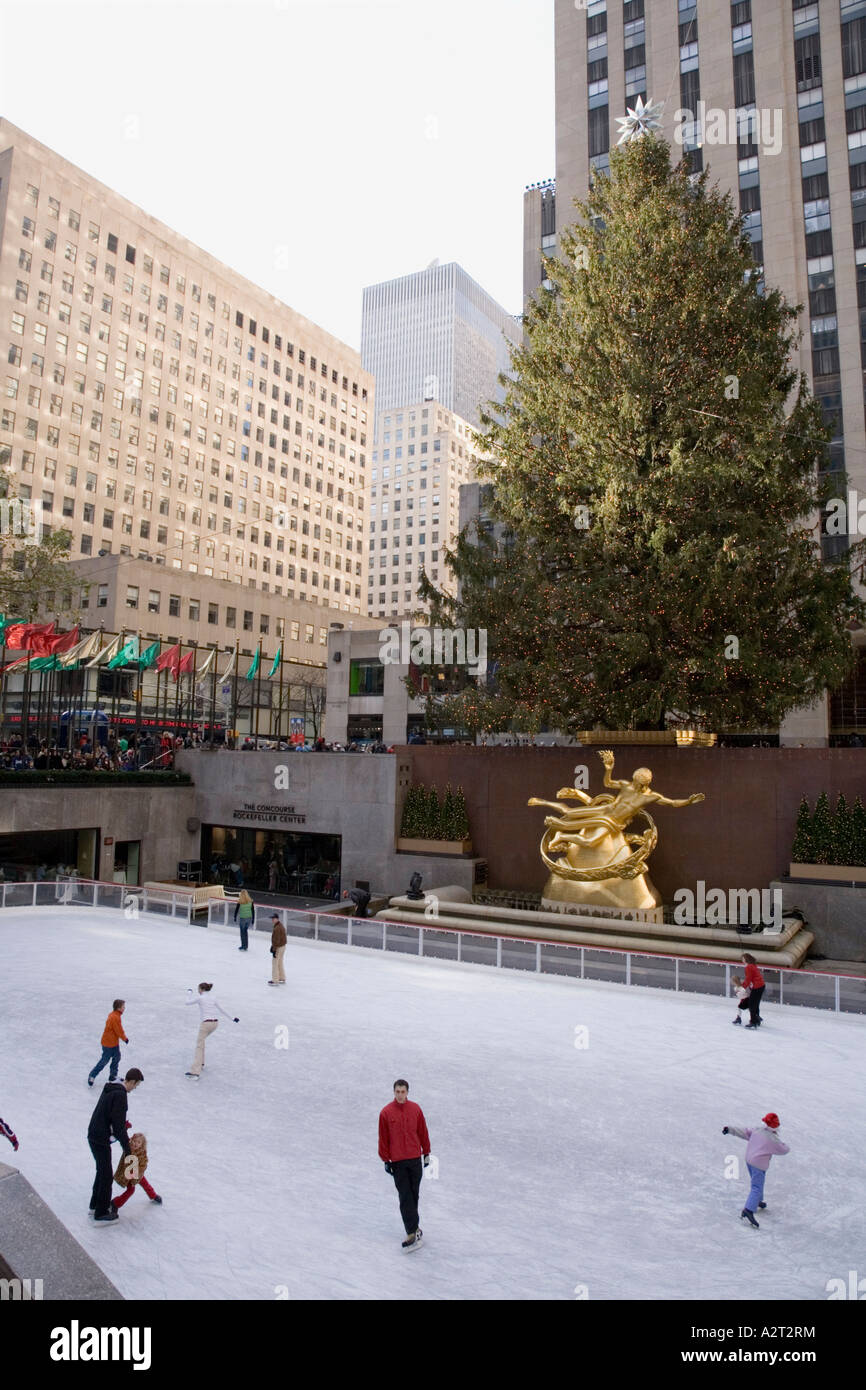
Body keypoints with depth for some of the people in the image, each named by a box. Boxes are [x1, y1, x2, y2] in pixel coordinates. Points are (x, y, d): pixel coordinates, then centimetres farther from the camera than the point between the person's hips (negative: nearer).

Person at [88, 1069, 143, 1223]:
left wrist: (121, 1136, 21)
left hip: (94, 1136, 9)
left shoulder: (111, 1088, 8)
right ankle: (101, 1213, 11)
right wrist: (126, 1147, -11)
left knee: (102, 1171, 23)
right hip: (101, 1139, -9)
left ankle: (95, 1204, 35)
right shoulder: (120, 1095, -22)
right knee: (106, 1175, 2)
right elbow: (118, 1124, -21)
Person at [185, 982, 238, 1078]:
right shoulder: (213, 998, 9)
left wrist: (189, 993, 24)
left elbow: (188, 1002, 6)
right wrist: (232, 1018, 21)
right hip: (215, 1023, 7)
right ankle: (201, 1063, 31)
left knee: (199, 1046, -9)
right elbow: (222, 1010, 12)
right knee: (201, 1039, 28)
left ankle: (195, 1072, -19)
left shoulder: (200, 998, -7)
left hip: (206, 1023, -7)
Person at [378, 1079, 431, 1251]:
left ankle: (412, 1227, 27)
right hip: (397, 1162, -2)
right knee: (405, 1197, -5)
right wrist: (386, 1160, -1)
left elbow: (423, 1132, 8)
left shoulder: (415, 1109, 0)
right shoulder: (386, 1113, -7)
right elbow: (383, 1138, -1)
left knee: (414, 1195, 10)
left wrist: (426, 1153, 11)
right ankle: (413, 1232, -3)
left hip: (415, 1159, 2)